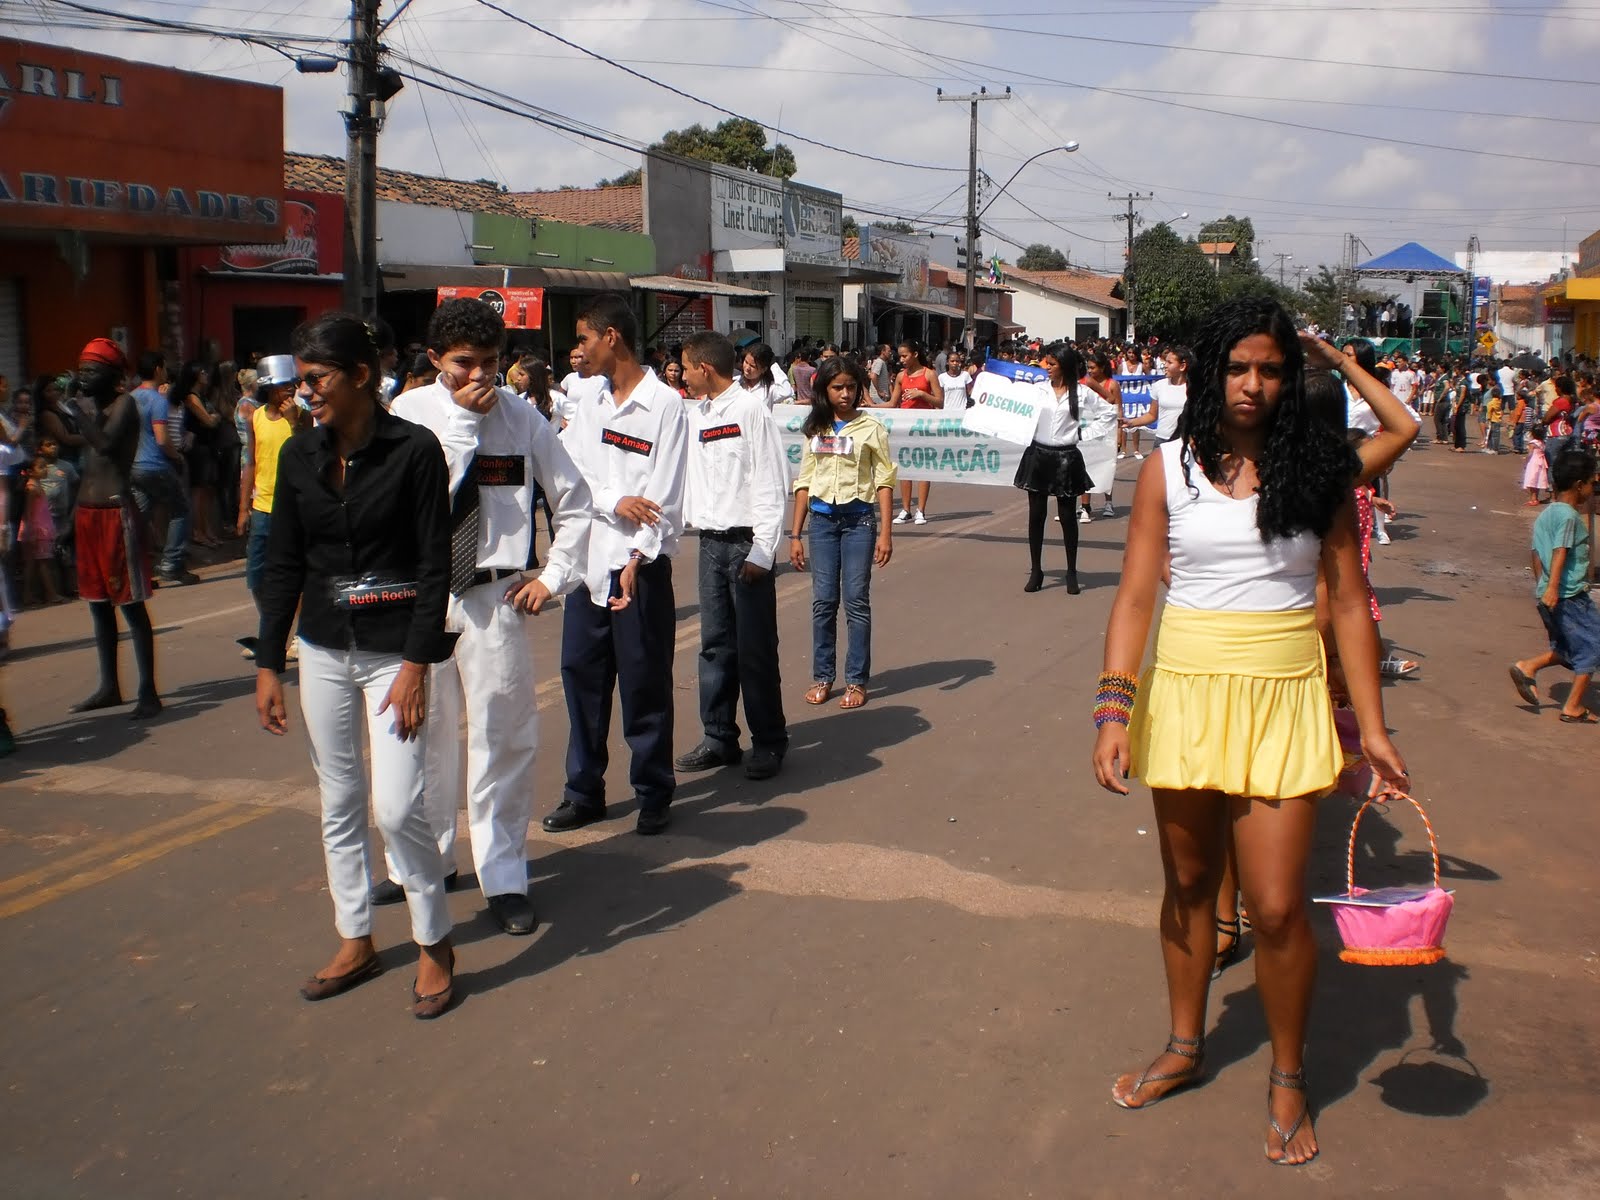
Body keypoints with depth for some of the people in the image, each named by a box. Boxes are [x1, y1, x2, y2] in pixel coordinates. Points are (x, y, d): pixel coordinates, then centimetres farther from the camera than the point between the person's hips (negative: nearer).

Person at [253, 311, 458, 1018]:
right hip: (324, 652, 5)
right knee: (338, 803, 12)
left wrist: (416, 663, -16)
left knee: (397, 807, -10)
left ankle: (435, 944, 11)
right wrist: (268, 664, 7)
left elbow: (434, 565, -11)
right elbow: (283, 566, 9)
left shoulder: (414, 450, -10)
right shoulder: (299, 457, 5)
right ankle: (355, 941, 28)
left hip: (394, 652, -5)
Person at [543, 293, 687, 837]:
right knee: (581, 674, 10)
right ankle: (584, 790, 23)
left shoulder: (665, 405, -7)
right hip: (587, 560, 6)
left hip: (640, 564, -6)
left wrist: (636, 562, -17)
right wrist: (614, 502, -14)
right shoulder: (589, 404, 12)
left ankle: (654, 793, 16)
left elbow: (663, 496, -11)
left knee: (645, 683, 2)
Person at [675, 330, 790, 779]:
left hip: (747, 542, -7)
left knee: (755, 648, -1)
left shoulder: (751, 410, -9)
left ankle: (769, 742, 11)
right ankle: (719, 738, 21)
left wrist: (761, 551, -14)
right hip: (710, 541, 7)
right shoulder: (695, 415, 12)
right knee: (715, 644, 11)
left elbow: (772, 483, -11)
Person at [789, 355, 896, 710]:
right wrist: (795, 535, 7)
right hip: (822, 520, 3)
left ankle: (857, 681, 5)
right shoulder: (815, 429, 10)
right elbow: (804, 482, 11)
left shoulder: (871, 428, -1)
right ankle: (822, 676, 13)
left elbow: (885, 481, -3)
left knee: (856, 600, -3)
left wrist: (885, 533, -10)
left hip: (859, 520, -3)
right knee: (823, 600, 3)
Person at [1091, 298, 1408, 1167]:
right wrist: (1114, 708, -13)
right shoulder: (1170, 469, 0)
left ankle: (1288, 1079, 21)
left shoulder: (1318, 468, 0)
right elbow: (1135, 594, -3)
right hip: (1185, 689, 1)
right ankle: (1186, 1046, 36)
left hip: (1283, 700, -1)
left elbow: (1349, 603, 2)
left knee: (1276, 905, -3)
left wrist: (1373, 729, -2)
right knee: (1188, 883, 15)